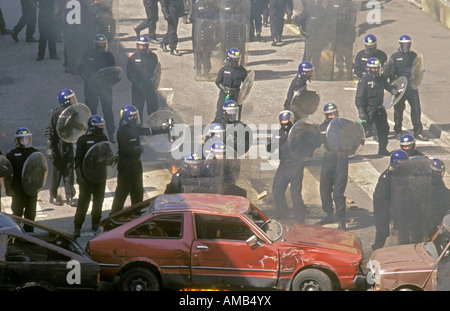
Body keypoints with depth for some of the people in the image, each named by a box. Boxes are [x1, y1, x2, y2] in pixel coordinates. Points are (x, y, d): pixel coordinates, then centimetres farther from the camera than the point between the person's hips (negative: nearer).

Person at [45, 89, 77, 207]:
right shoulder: (55, 113, -13)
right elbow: (49, 132, -14)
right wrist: (49, 148, -18)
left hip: (69, 147, 5)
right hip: (58, 147, -5)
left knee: (69, 173, 6)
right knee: (56, 172, 3)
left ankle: (69, 197, 11)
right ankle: (53, 196, 15)